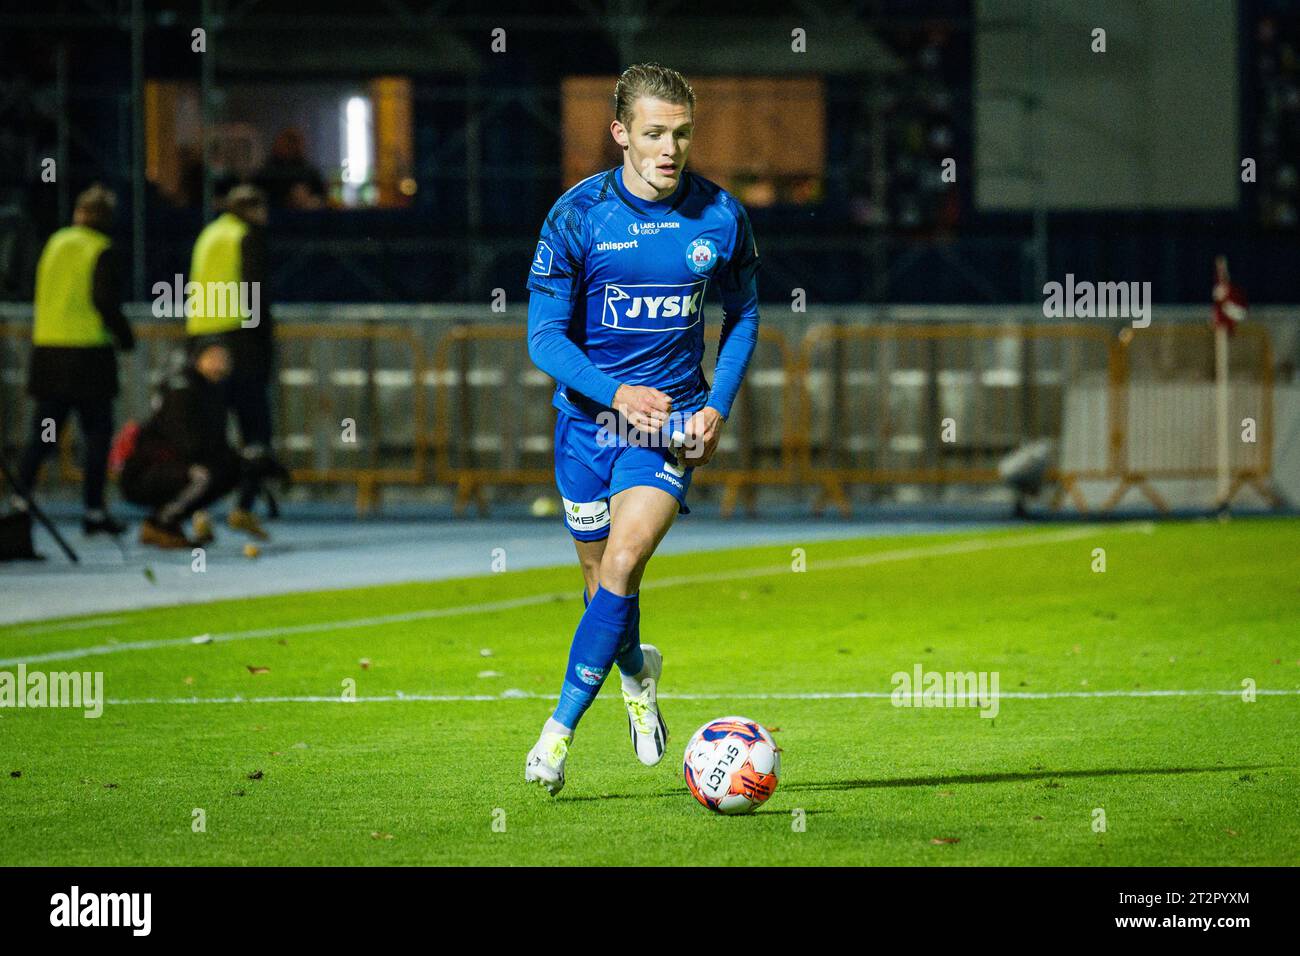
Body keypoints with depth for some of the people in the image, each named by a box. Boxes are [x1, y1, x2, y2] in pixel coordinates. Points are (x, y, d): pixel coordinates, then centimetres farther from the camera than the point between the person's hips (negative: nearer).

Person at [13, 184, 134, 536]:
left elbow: (39, 294, 15)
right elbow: (105, 300, -14)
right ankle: (94, 510, 1)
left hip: (48, 348, 5)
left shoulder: (55, 244, 10)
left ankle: (21, 495, -3)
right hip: (89, 348, -5)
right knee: (97, 431, 2)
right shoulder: (102, 252, -7)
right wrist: (125, 336, -2)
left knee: (43, 431, 10)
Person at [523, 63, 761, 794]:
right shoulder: (579, 214, -9)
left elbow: (744, 316, 11)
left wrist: (719, 407, -3)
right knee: (604, 582, 10)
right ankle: (637, 674, 44)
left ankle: (561, 730, -16)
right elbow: (545, 334, -8)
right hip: (589, 418, 1)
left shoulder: (720, 216, -5)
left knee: (622, 564, -19)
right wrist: (616, 392, -23)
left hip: (673, 420, -1)